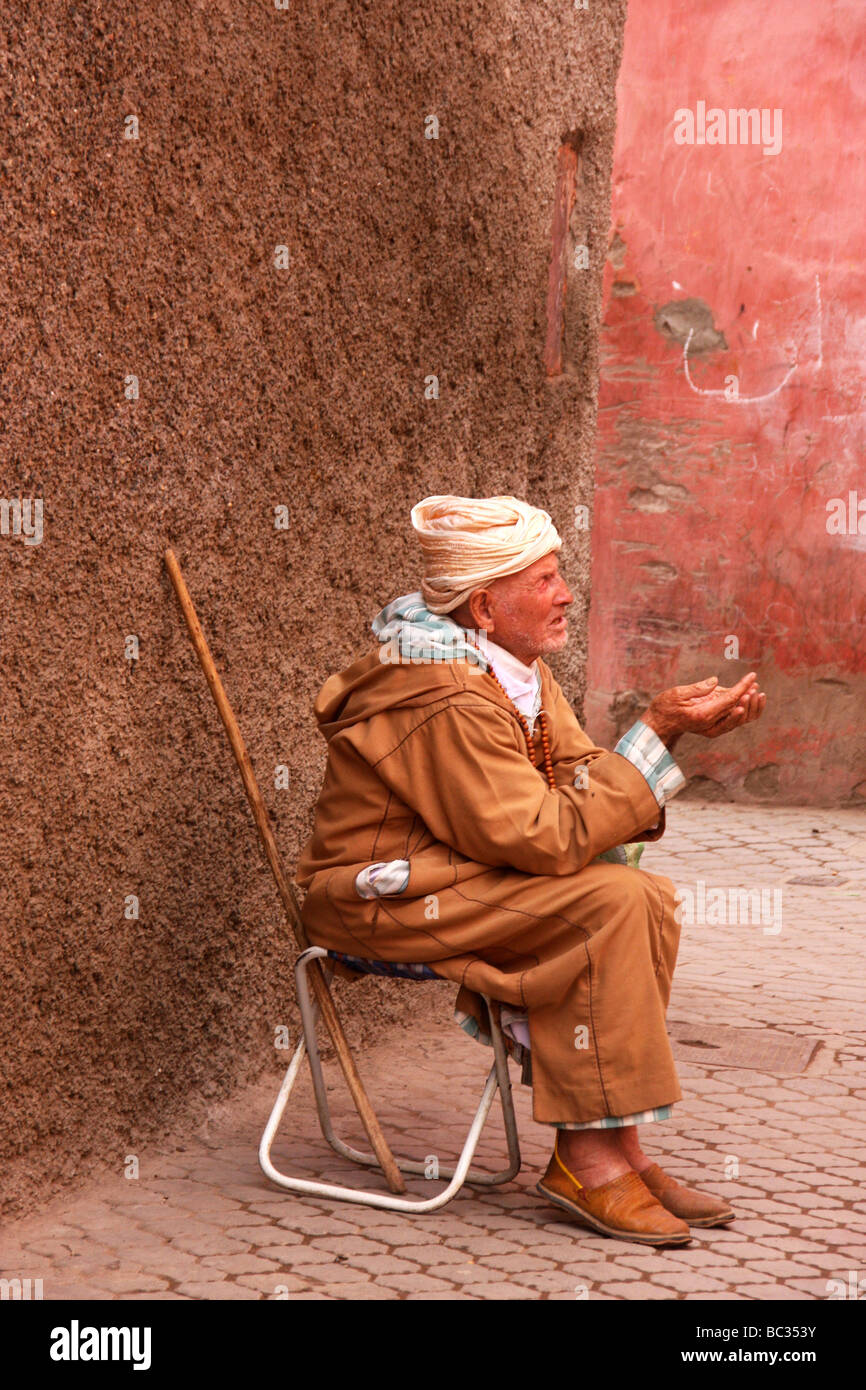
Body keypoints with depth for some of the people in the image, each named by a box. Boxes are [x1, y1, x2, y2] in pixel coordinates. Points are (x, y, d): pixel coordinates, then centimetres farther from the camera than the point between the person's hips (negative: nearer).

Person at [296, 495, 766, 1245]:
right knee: (610, 901, -24)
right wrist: (657, 732, -23)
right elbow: (543, 837, -27)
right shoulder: (448, 700, -24)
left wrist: (686, 726, -9)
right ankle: (588, 1159, -17)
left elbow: (582, 781, 6)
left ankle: (618, 1152, -4)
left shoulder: (514, 668, 8)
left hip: (451, 878, 10)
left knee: (651, 896, -5)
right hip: (381, 898, -10)